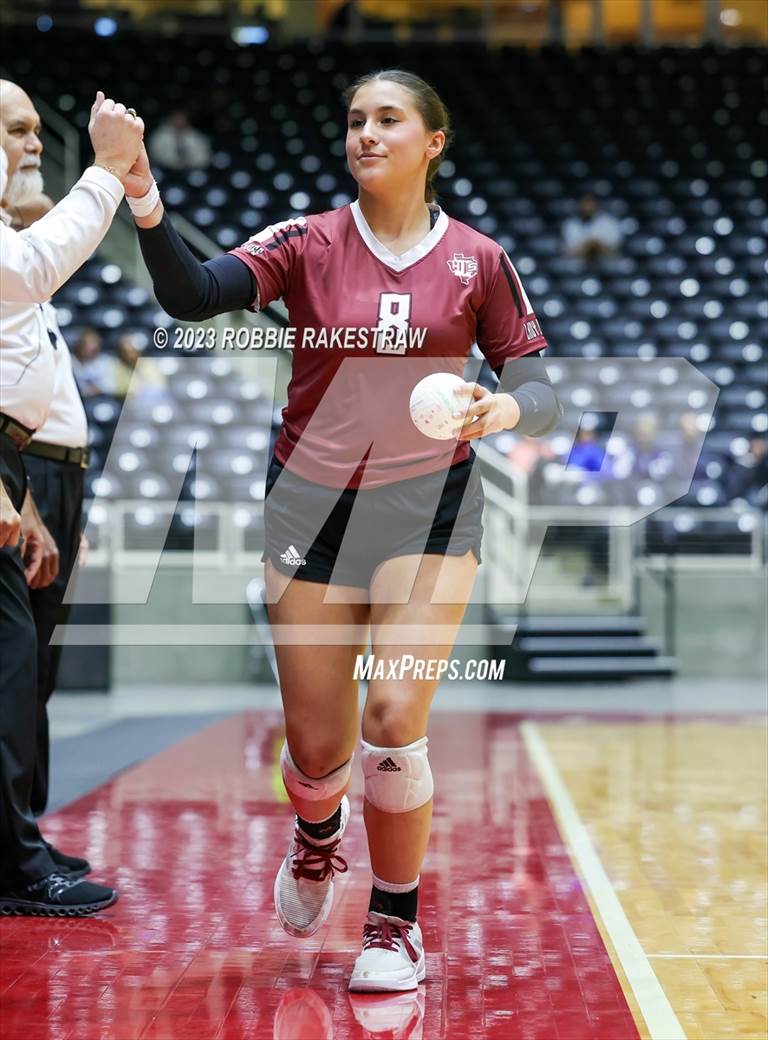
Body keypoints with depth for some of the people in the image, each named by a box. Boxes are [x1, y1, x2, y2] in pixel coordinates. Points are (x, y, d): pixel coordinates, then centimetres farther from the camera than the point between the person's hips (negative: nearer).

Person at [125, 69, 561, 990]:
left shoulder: (477, 260, 0)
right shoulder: (307, 243, -2)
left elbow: (539, 389, 1)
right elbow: (191, 298, -18)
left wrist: (502, 410, -22)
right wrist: (146, 202, -34)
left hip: (428, 506, -1)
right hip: (312, 503, 1)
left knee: (394, 721, -14)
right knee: (316, 744, 6)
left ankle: (396, 924, 8)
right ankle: (316, 839, 44)